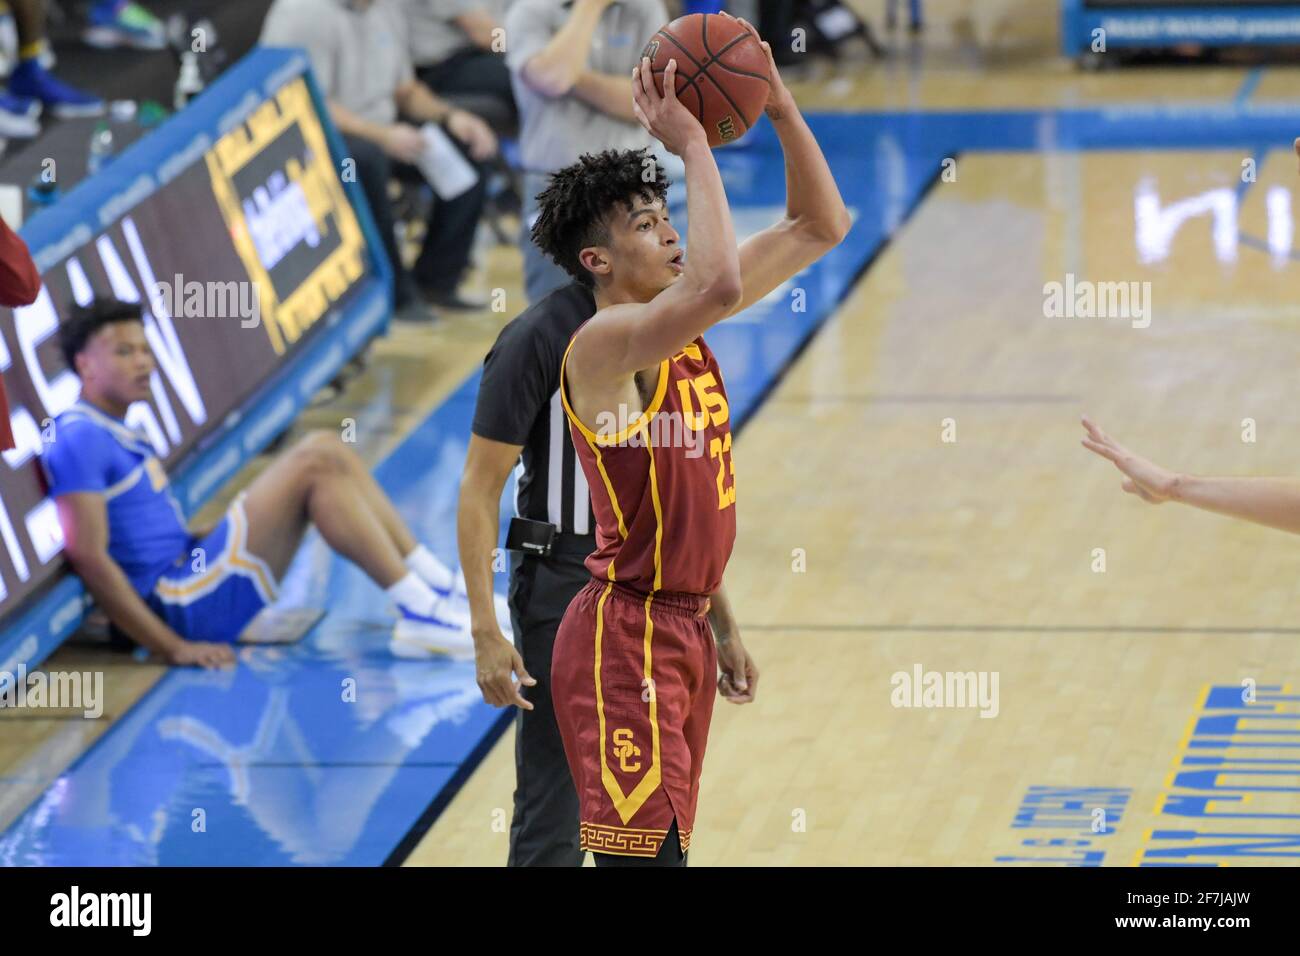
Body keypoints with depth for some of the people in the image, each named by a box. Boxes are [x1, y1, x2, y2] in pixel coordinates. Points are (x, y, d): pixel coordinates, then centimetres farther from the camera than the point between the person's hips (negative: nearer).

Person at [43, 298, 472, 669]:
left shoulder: (120, 436, 21)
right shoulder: (80, 440, -11)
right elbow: (90, 556, -19)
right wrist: (173, 647, -21)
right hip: (180, 606, -10)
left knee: (324, 449, 4)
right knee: (313, 465, -15)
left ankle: (438, 587, -2)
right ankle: (418, 610, -17)